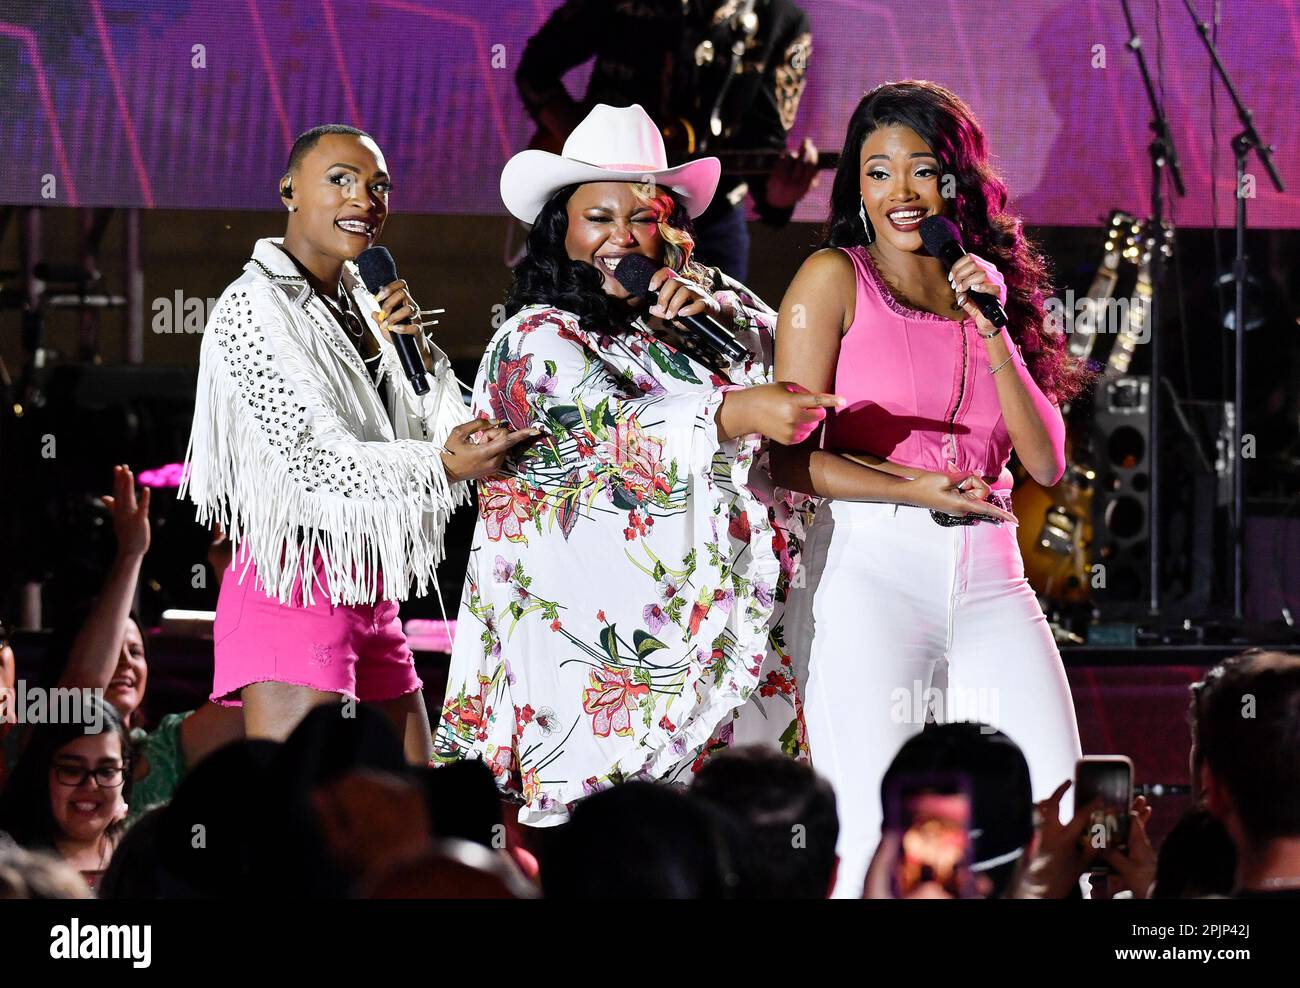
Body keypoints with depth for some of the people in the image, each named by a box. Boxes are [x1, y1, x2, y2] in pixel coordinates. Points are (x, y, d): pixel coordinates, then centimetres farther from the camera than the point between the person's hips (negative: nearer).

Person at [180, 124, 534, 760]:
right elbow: (311, 456, -19)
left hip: (371, 599, 9)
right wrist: (444, 465, -25)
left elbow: (437, 433, 18)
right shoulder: (257, 307, -8)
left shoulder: (357, 306, 17)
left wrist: (414, 349, 1)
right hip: (296, 585, -9)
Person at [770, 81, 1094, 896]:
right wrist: (912, 488, -14)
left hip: (988, 577, 4)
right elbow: (791, 458, -2)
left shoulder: (990, 286, 17)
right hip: (870, 568, -4)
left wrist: (991, 329, 0)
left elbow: (1046, 462, 8)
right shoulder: (836, 279, 4)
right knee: (876, 844, -11)